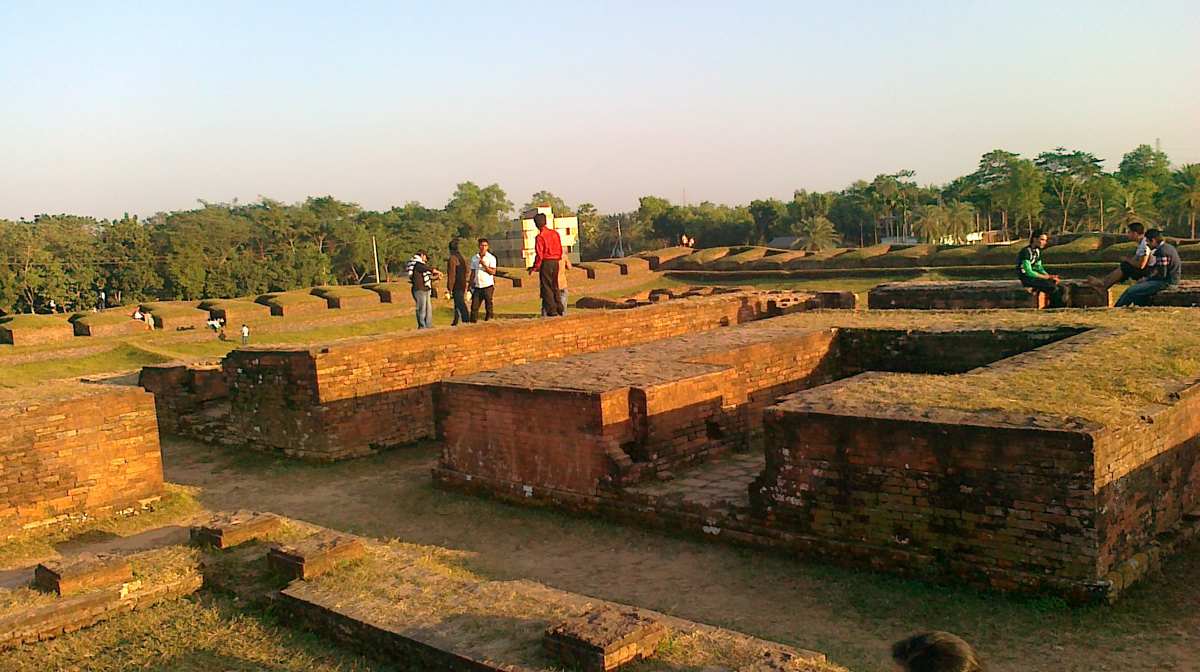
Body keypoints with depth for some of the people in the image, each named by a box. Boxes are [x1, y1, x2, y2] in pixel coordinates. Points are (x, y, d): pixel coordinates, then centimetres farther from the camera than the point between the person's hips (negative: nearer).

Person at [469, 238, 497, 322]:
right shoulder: (474, 258, 13)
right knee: (474, 306, -2)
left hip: (488, 286, -3)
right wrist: (471, 285, 10)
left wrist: (483, 264, -16)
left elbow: (492, 272, -7)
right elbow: (473, 272, 16)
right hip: (477, 286, 3)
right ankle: (473, 322, 1)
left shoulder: (491, 258, 1)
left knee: (488, 306, 2)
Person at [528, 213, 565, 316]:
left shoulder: (540, 236, -13)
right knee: (555, 286, 15)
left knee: (547, 287, 0)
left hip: (546, 262, -6)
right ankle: (559, 309, 15)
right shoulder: (555, 233, 7)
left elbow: (539, 254, -13)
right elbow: (560, 250, 12)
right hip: (555, 262, 6)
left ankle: (551, 310, -2)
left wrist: (534, 268, -5)